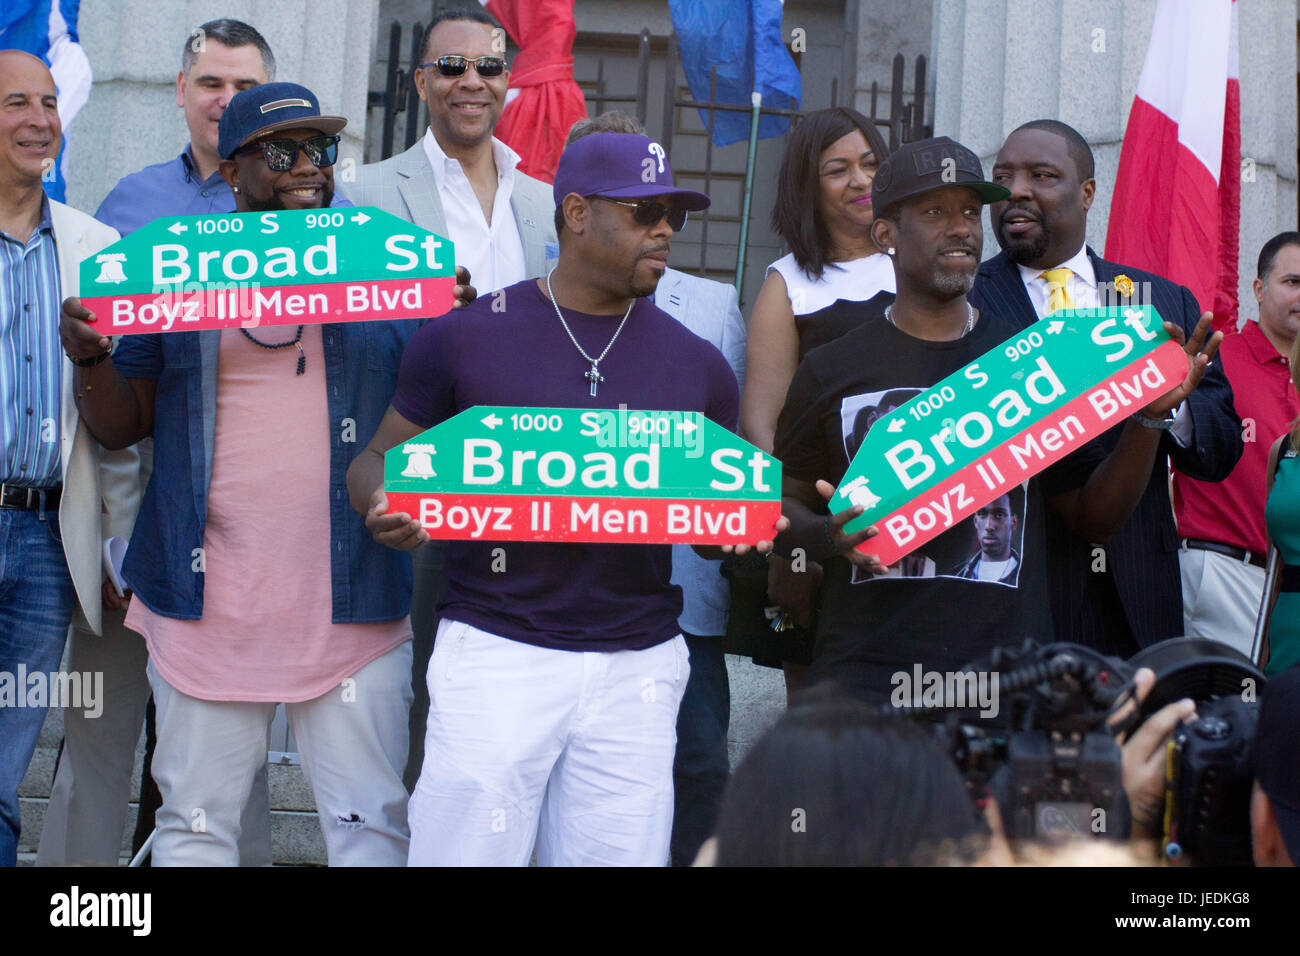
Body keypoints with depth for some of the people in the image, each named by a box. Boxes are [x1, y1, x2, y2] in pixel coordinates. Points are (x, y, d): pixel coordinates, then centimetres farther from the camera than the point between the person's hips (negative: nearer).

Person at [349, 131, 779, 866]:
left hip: (637, 663, 3)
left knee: (623, 850, 2)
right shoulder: (466, 337, 3)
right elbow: (381, 458, 9)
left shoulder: (697, 365, 11)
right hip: (496, 652, -2)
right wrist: (386, 506, -14)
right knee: (466, 850, -7)